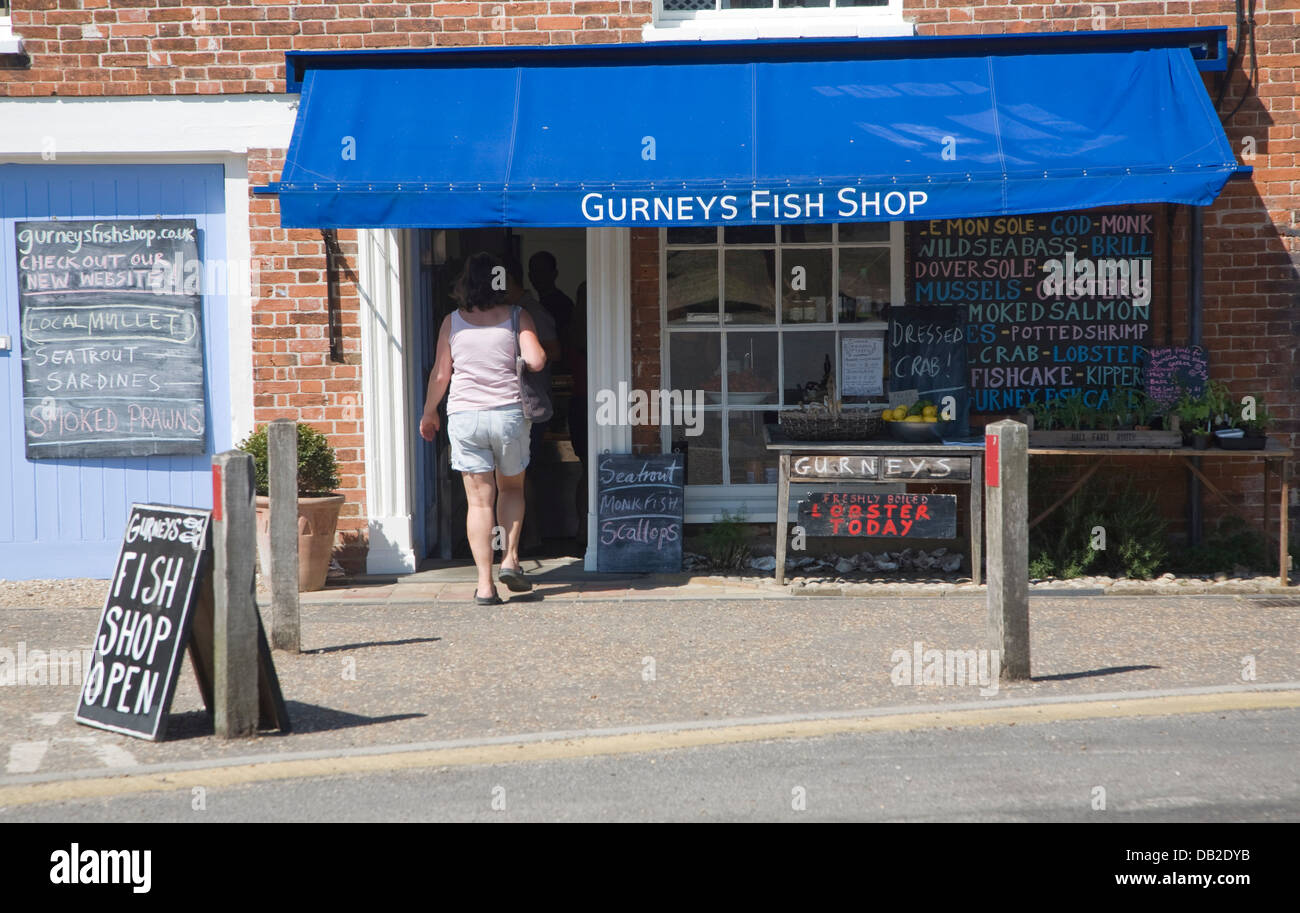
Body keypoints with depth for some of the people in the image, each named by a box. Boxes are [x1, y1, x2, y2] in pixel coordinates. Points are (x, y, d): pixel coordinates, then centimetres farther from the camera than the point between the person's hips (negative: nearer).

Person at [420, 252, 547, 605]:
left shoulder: (452, 322, 3)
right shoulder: (517, 317, -1)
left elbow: (440, 374, 5)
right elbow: (536, 361, -13)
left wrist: (428, 414, 19)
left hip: (464, 416, 1)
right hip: (508, 413, -1)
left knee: (479, 499, 2)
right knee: (511, 488, 21)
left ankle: (485, 583, -2)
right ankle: (510, 558, 6)